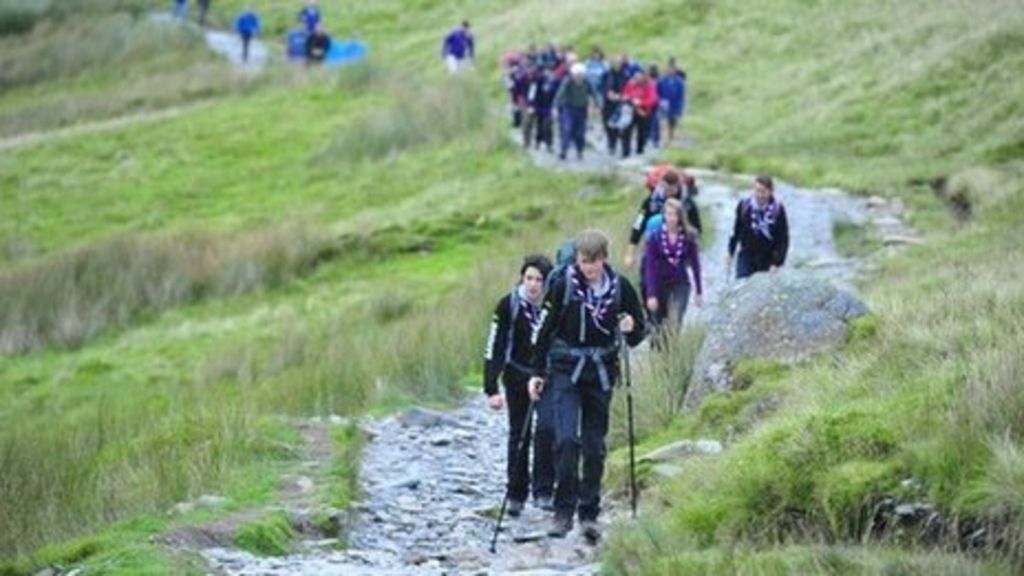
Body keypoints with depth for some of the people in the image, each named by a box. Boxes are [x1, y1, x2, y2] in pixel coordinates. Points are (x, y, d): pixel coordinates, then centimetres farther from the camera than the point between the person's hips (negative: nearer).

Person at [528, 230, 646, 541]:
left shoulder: (620, 287, -2)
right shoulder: (563, 285, -7)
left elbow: (638, 334, 8)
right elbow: (544, 331, 1)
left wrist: (631, 329, -15)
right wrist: (538, 373, 0)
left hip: (601, 372, 2)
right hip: (565, 370, -2)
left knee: (595, 446, 6)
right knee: (566, 439, -15)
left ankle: (589, 513, 15)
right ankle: (563, 510, -8)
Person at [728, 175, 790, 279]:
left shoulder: (778, 209, -11)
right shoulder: (744, 205, -6)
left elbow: (783, 239, -8)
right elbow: (736, 231, 7)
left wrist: (777, 263, -14)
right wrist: (731, 254, 12)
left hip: (767, 259, -1)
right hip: (747, 256, 1)